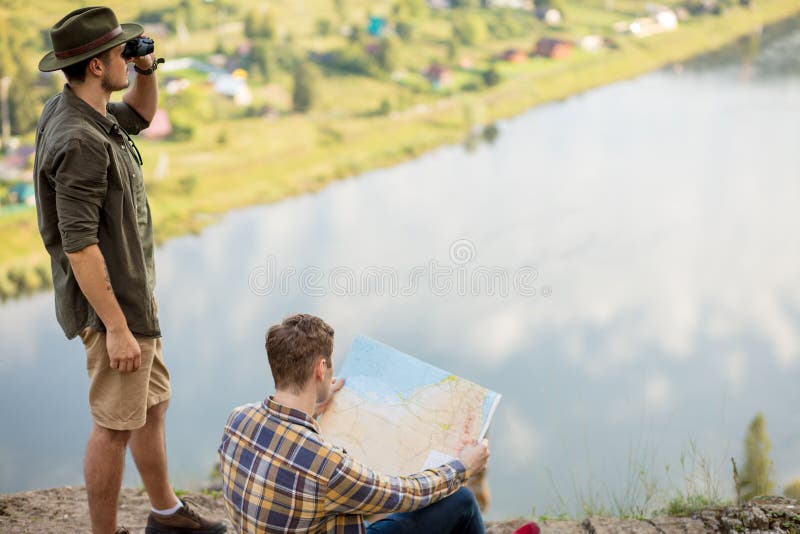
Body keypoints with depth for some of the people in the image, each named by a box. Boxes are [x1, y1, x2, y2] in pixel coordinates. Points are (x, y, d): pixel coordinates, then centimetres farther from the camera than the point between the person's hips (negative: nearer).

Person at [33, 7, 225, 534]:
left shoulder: (77, 111, 5)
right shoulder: (78, 141, -25)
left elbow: (140, 115, 27)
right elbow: (79, 245, -28)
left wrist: (147, 70, 7)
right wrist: (117, 328, -26)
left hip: (135, 292, 10)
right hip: (111, 305, -10)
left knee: (153, 405, 21)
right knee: (115, 426, 2)